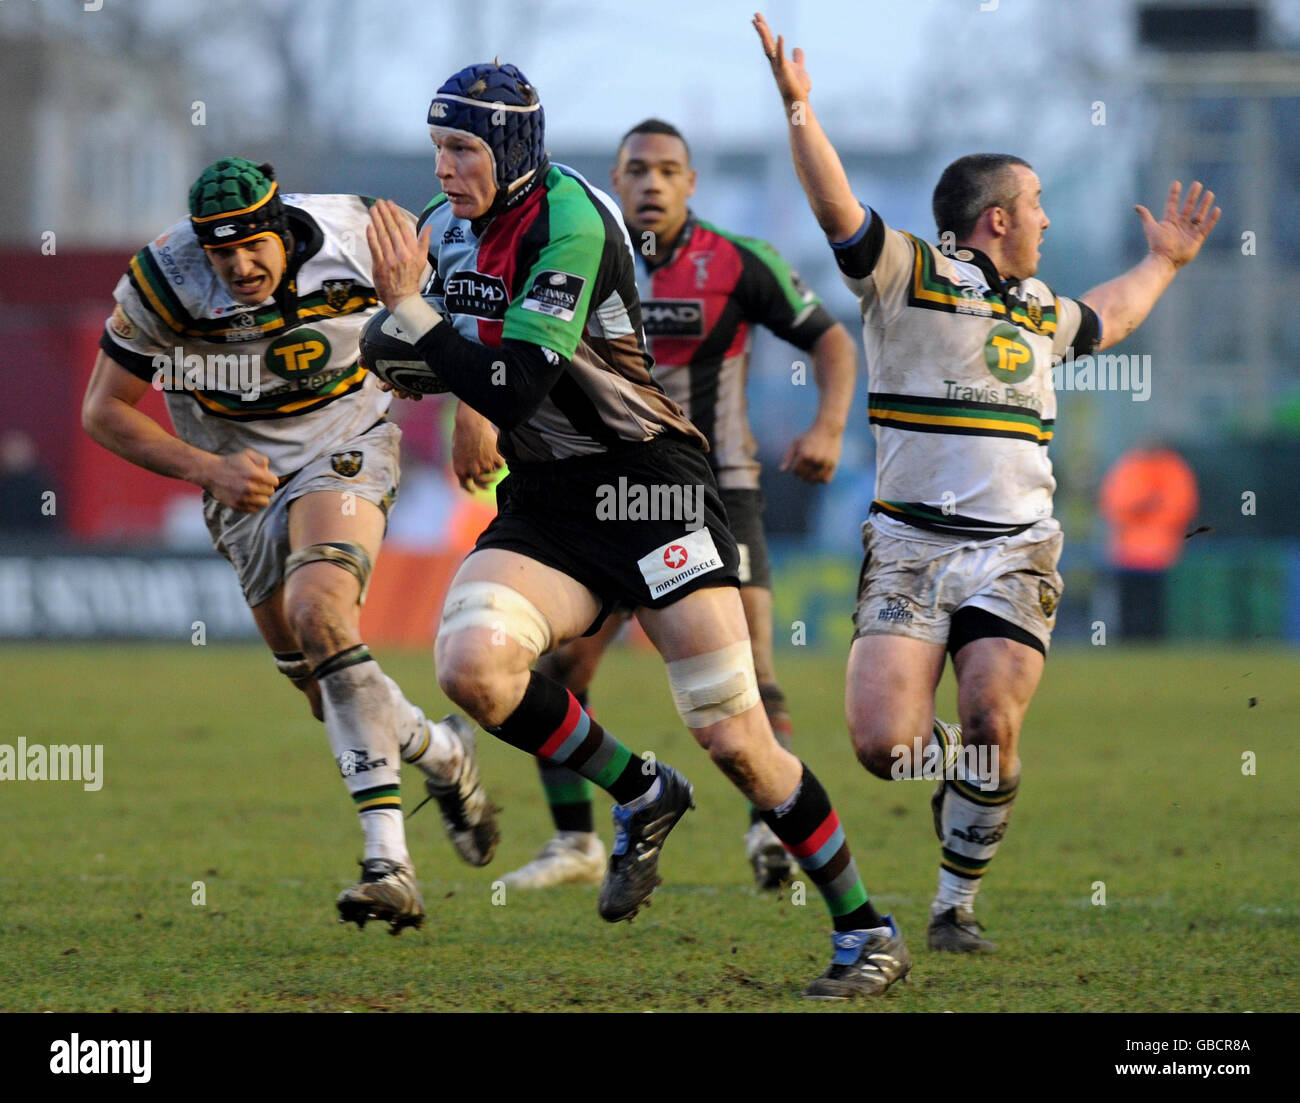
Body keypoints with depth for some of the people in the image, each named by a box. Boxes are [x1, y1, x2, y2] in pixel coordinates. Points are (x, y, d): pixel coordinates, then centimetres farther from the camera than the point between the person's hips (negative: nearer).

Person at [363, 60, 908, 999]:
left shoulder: (570, 225, -19)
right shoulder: (450, 229, 6)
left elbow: (513, 392, -26)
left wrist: (409, 307, -23)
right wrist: (417, 368, 3)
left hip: (647, 483, -7)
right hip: (544, 501, 7)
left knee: (732, 733, -9)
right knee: (471, 665, -22)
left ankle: (867, 932, 7)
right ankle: (641, 797, 2)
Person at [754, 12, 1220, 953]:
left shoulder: (1040, 307, 21)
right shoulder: (907, 274, 2)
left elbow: (1104, 321, 45)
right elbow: (836, 206, -13)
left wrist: (1163, 261, 50)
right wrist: (798, 105, -23)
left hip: (1015, 550, 4)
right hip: (908, 546, -4)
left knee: (992, 727, -15)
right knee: (883, 741, -16)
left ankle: (957, 905, 3)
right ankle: (951, 767, 21)